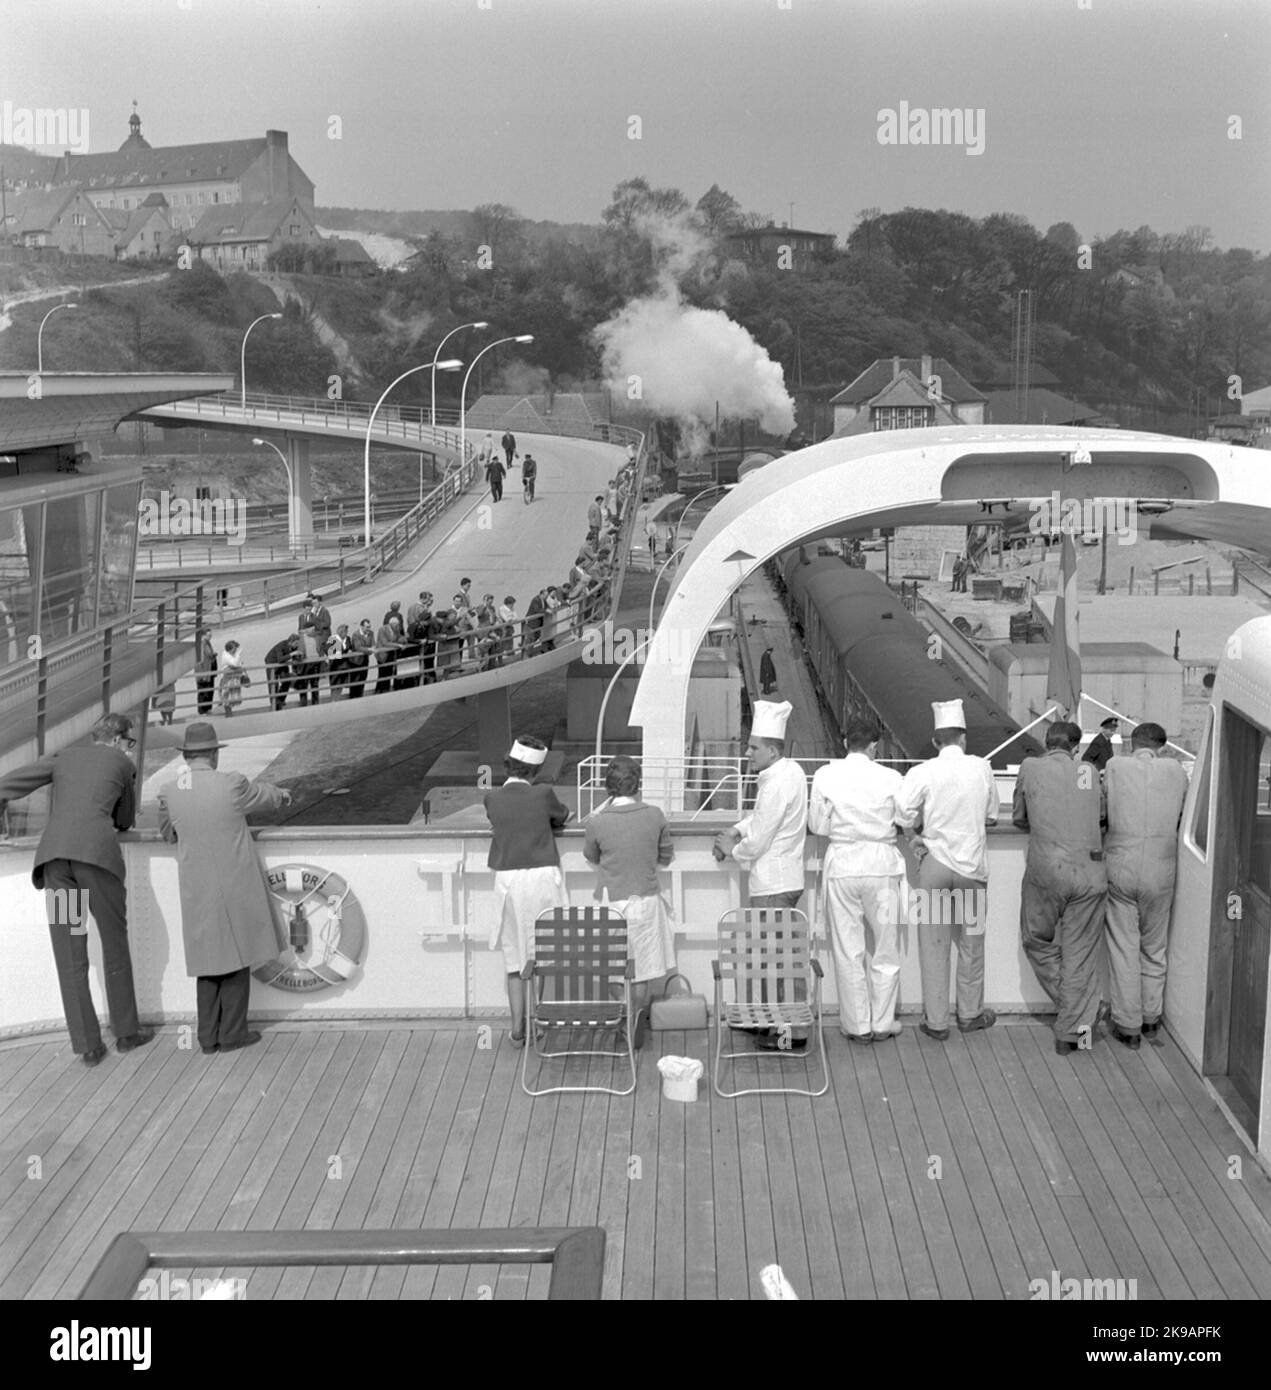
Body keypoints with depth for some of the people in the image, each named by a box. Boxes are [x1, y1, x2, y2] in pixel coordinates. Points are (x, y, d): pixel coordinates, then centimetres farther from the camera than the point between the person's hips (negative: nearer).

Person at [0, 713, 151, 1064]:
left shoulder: (63, 757, 27)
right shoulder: (124, 765, 21)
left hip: (53, 854, 3)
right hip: (97, 851, -3)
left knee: (70, 956, 7)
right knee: (115, 945, 14)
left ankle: (87, 1045, 8)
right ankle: (126, 1031, 24)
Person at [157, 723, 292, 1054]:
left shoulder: (169, 793, -5)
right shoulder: (232, 785, -13)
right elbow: (261, 795, 8)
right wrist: (282, 795, 30)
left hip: (197, 892, 3)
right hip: (236, 887, -3)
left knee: (209, 958, 14)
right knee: (238, 957, 8)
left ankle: (209, 1036, 15)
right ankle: (232, 1034, 11)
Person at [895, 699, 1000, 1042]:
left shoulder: (923, 773, -10)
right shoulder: (982, 768, -3)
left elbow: (904, 817, -15)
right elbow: (991, 817, 6)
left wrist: (930, 817, 5)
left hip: (935, 863, -1)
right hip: (972, 865, 2)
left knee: (933, 945, 6)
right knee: (971, 942, 15)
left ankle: (936, 1021, 11)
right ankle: (970, 1014, 27)